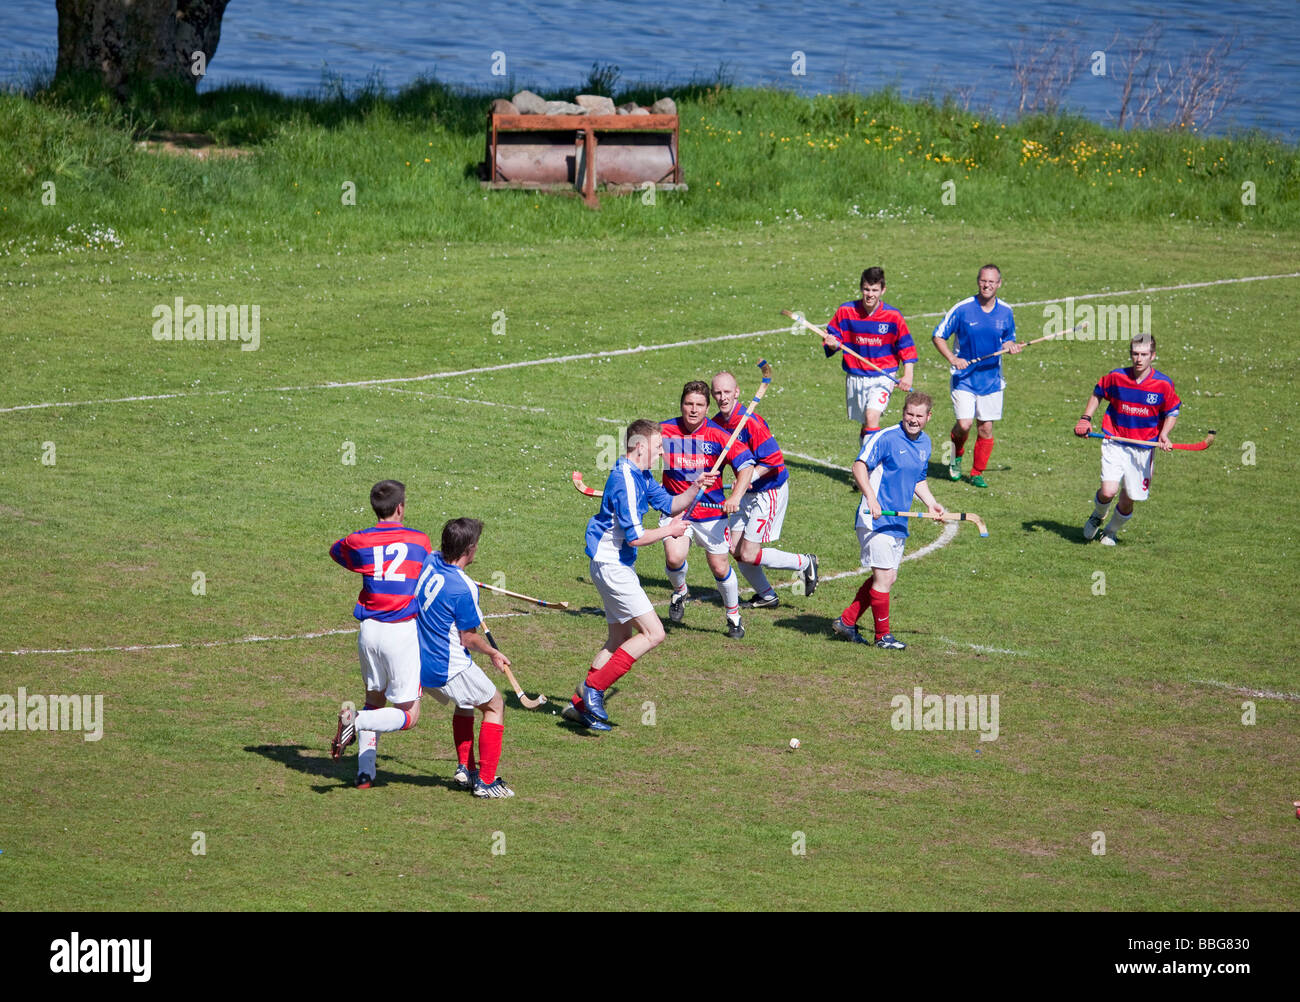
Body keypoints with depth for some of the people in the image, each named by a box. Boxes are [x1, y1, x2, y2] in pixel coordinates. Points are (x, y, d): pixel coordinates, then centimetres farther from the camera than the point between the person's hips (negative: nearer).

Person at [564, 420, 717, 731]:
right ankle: (593, 688, -9)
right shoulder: (625, 481, -22)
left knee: (621, 640, 16)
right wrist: (669, 531, -11)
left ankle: (580, 703, 18)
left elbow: (669, 504, 19)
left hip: (619, 565, 11)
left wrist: (695, 489, 2)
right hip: (611, 564, -11)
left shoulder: (640, 476, 10)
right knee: (653, 633, -12)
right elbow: (634, 537, -24)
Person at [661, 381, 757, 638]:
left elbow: (746, 465, -12)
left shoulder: (718, 435, -11)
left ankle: (733, 615, 28)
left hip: (711, 510, 0)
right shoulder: (664, 431, -6)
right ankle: (680, 592, 13)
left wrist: (735, 497, -26)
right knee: (674, 558, -21)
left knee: (720, 568, 4)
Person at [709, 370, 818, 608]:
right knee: (734, 549, 6)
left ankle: (805, 563, 11)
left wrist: (747, 478, -24)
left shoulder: (750, 422, -24)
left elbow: (773, 461, -23)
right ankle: (766, 596, 24)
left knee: (748, 554, -8)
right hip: (749, 493, 8)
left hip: (770, 490, -8)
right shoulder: (717, 423, 1)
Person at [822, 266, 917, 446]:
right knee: (865, 425, 11)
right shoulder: (846, 311, -4)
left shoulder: (893, 316, -7)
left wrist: (907, 376, -9)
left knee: (871, 417, -22)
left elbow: (906, 348, 1)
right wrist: (832, 343, -19)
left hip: (883, 376, -3)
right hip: (855, 376, 3)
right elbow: (833, 336, 5)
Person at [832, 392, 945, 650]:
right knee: (884, 577, -7)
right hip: (876, 520, -8)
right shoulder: (886, 437, -13)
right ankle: (883, 635, 6)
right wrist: (870, 497, -32)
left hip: (898, 522, 8)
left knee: (888, 578, 11)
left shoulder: (924, 443, 12)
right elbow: (860, 466, -20)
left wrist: (931, 504, 12)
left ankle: (847, 621, 22)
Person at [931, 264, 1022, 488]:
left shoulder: (1005, 312, 1)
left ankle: (977, 473, 20)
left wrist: (1011, 347, -8)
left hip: (991, 379, 3)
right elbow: (938, 336, -3)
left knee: (986, 428, 4)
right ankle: (956, 457, 20)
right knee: (964, 424, -13)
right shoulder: (962, 309, -10)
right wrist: (952, 358, -18)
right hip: (964, 377, -3)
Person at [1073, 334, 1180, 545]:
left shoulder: (1163, 384, -9)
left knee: (1127, 499, 5)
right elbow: (1097, 394, 13)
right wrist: (1085, 419, 1)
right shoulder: (1116, 377, -7)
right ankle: (1098, 516, 17)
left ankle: (1111, 531, 36)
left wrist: (1164, 434, -12)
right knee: (1109, 491, -19)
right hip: (1115, 444, -1)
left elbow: (1172, 413, 6)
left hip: (1143, 447, 1)